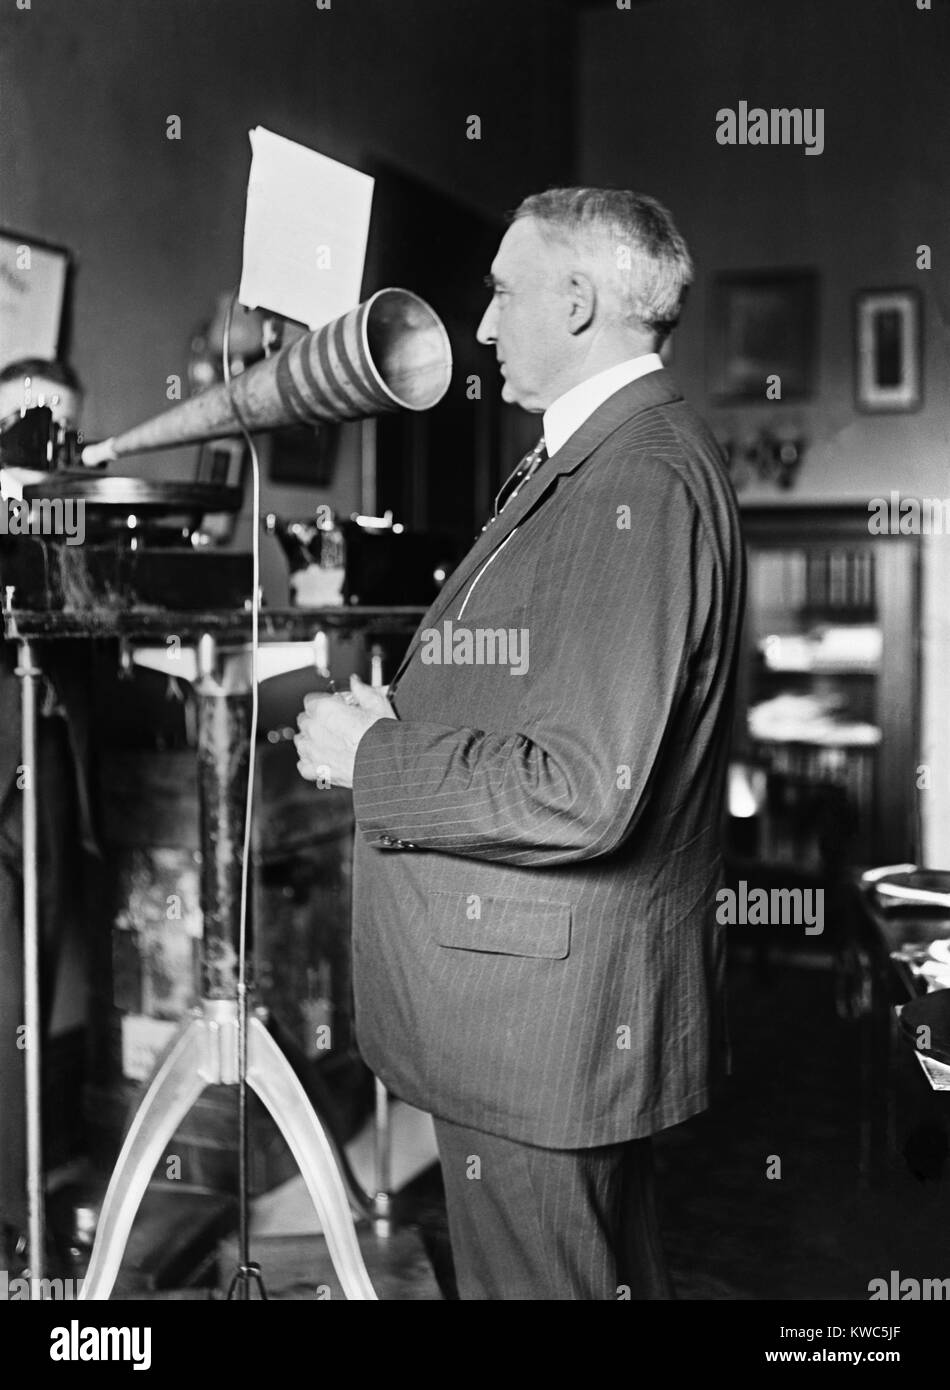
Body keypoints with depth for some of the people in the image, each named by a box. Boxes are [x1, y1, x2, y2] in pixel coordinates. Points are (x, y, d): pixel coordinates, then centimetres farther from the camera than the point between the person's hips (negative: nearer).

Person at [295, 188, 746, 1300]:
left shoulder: (640, 479, -21)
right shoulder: (592, 464, 13)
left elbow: (583, 792, -28)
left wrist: (373, 760, -16)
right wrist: (394, 720, 6)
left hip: (546, 1019, -10)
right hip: (563, 1005, 10)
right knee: (612, 1273, 24)